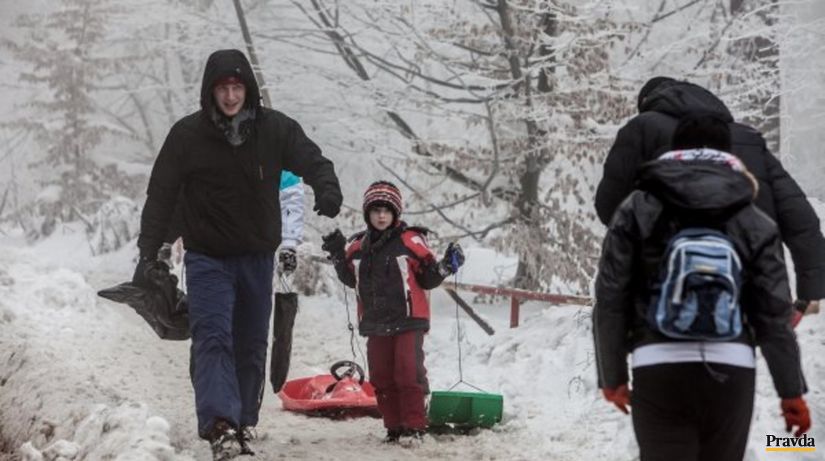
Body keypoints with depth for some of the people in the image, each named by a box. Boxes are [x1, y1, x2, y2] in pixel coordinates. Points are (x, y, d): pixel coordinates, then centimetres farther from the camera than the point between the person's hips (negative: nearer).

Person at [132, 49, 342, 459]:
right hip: (207, 256, -3)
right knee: (213, 338, -18)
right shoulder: (187, 135, -9)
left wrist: (327, 189, -31)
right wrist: (148, 253, -12)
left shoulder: (275, 129, -4)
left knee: (252, 345, 10)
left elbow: (312, 160, -7)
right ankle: (220, 426, -30)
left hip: (258, 256, 3)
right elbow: (160, 195, -6)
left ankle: (242, 425, 23)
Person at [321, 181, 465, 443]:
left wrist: (446, 267, -17)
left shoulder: (411, 241, -7)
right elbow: (352, 280, 19)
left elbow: (428, 280, 0)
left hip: (408, 322, -5)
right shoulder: (358, 247, 6)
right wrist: (338, 256, 6)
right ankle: (394, 426, 15)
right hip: (375, 323, 5)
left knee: (409, 373, -8)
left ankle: (414, 426, -2)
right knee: (381, 377, 7)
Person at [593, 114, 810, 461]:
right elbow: (773, 313, 7)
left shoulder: (637, 212, 7)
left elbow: (610, 300, 4)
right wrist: (792, 390, 15)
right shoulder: (754, 223, 9)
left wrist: (612, 376, 14)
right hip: (731, 370, 1)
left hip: (659, 367, -1)